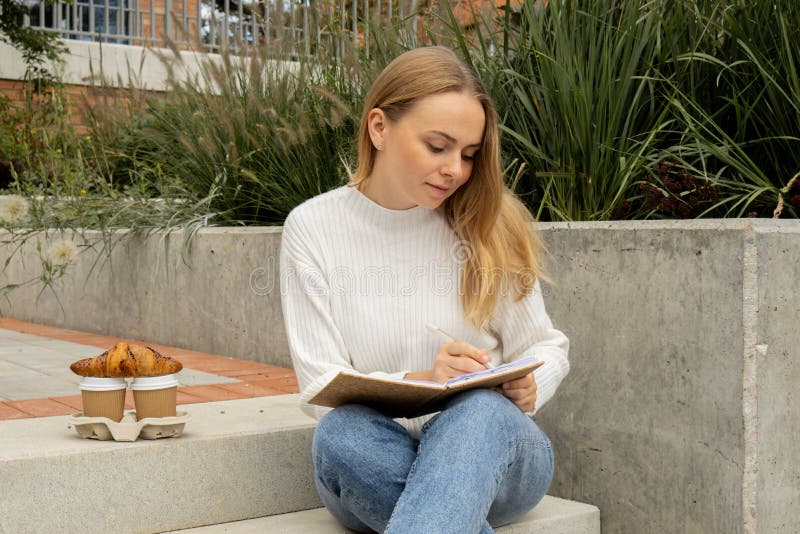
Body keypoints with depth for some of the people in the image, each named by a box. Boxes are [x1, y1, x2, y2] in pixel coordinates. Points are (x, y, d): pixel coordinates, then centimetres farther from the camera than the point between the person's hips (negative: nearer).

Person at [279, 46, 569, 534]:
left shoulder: (487, 225, 1)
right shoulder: (313, 228, -2)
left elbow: (546, 348, 10)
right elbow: (322, 388, -5)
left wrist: (526, 389, -13)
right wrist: (421, 382, -22)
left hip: (493, 454, 1)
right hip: (378, 462, 0)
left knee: (481, 409, -35)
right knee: (342, 430, -35)